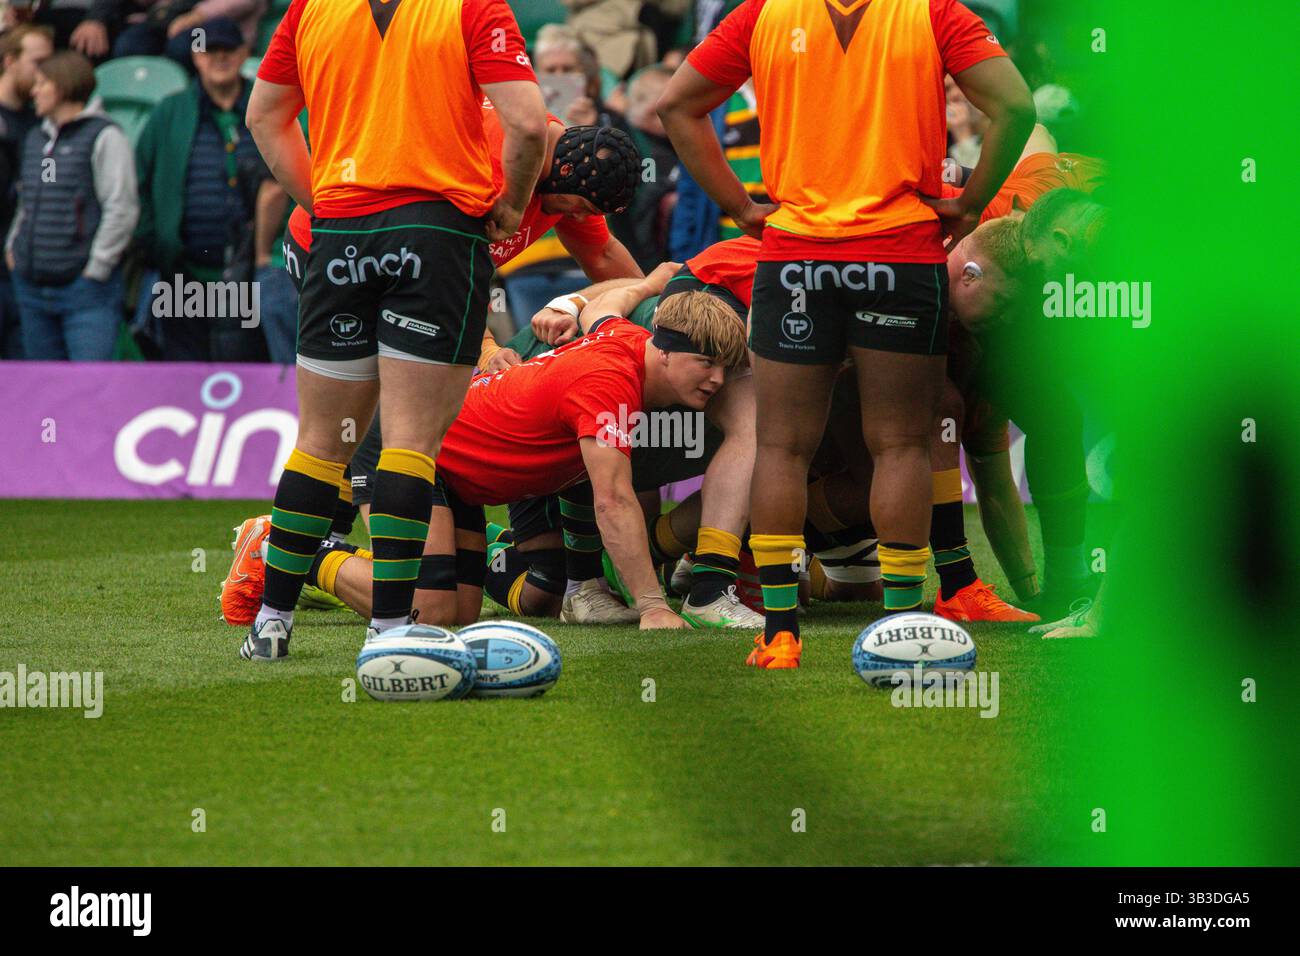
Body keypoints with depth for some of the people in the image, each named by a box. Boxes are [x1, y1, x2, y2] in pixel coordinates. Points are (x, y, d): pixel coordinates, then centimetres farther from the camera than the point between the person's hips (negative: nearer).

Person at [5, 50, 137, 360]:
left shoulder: (103, 137, -7)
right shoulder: (35, 139, 16)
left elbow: (121, 210, -11)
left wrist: (95, 270, -12)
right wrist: (13, 247, 14)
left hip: (85, 288, -7)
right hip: (32, 286, 7)